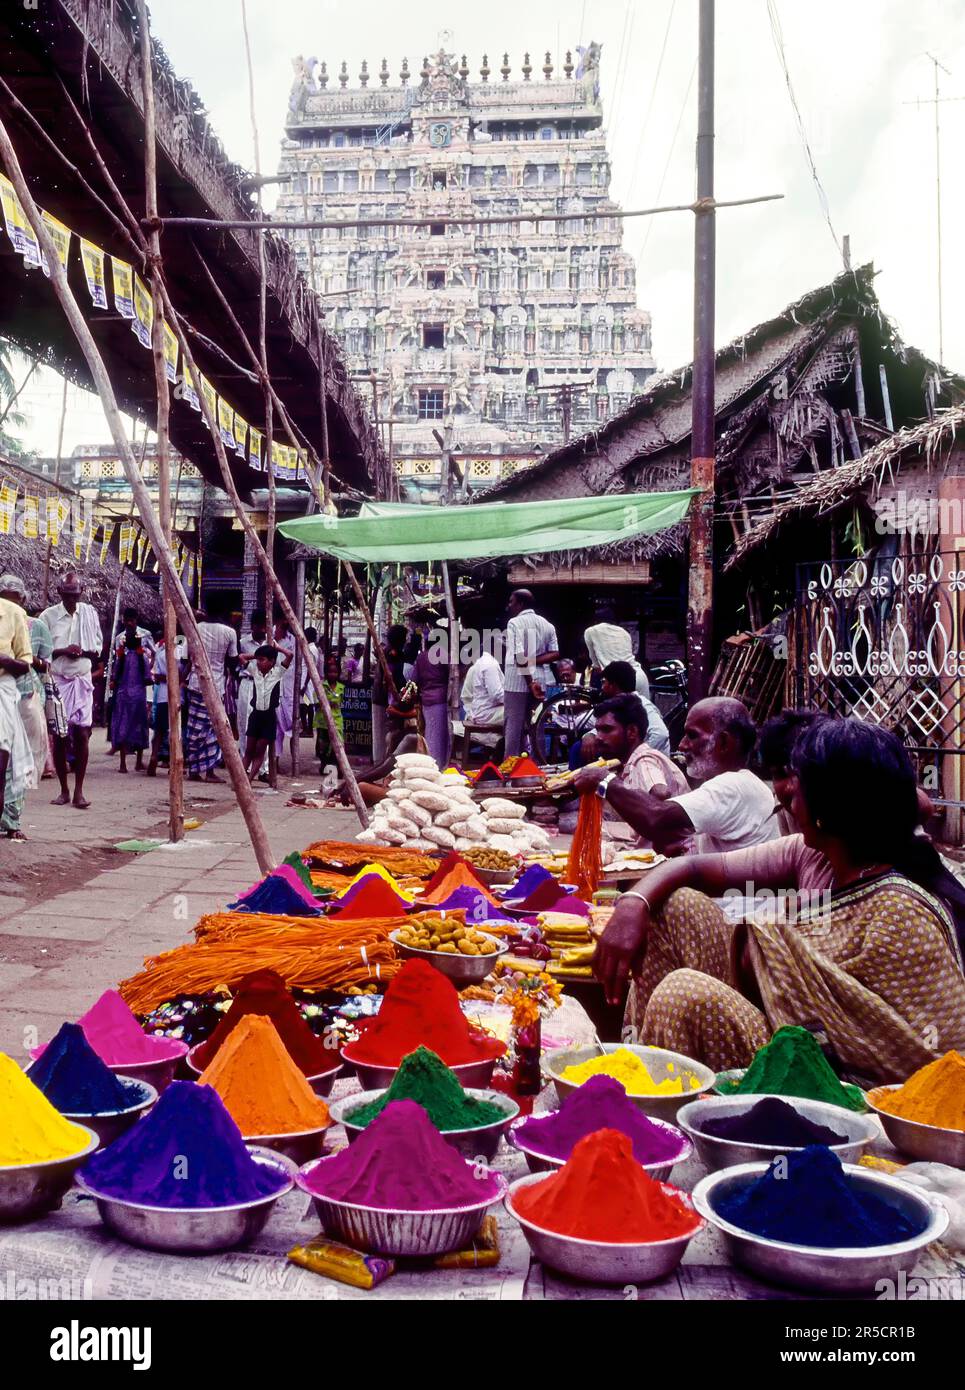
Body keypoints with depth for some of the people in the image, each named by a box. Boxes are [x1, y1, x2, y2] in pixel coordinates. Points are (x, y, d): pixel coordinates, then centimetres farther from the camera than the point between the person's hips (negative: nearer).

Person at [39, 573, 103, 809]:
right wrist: (63, 651, -17)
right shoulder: (48, 615, -1)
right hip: (57, 681, -1)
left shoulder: (90, 613, 5)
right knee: (58, 736, 2)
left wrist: (82, 652, -11)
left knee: (81, 734, -6)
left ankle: (78, 791, -1)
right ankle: (64, 790, 11)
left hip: (82, 680, 1)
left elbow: (98, 648, 9)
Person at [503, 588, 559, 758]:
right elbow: (555, 654, 3)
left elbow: (520, 656, -17)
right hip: (540, 680, 6)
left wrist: (530, 682, -17)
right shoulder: (546, 624, 11)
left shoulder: (515, 623, -8)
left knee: (515, 725, -1)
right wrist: (535, 660, -6)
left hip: (518, 680, -6)